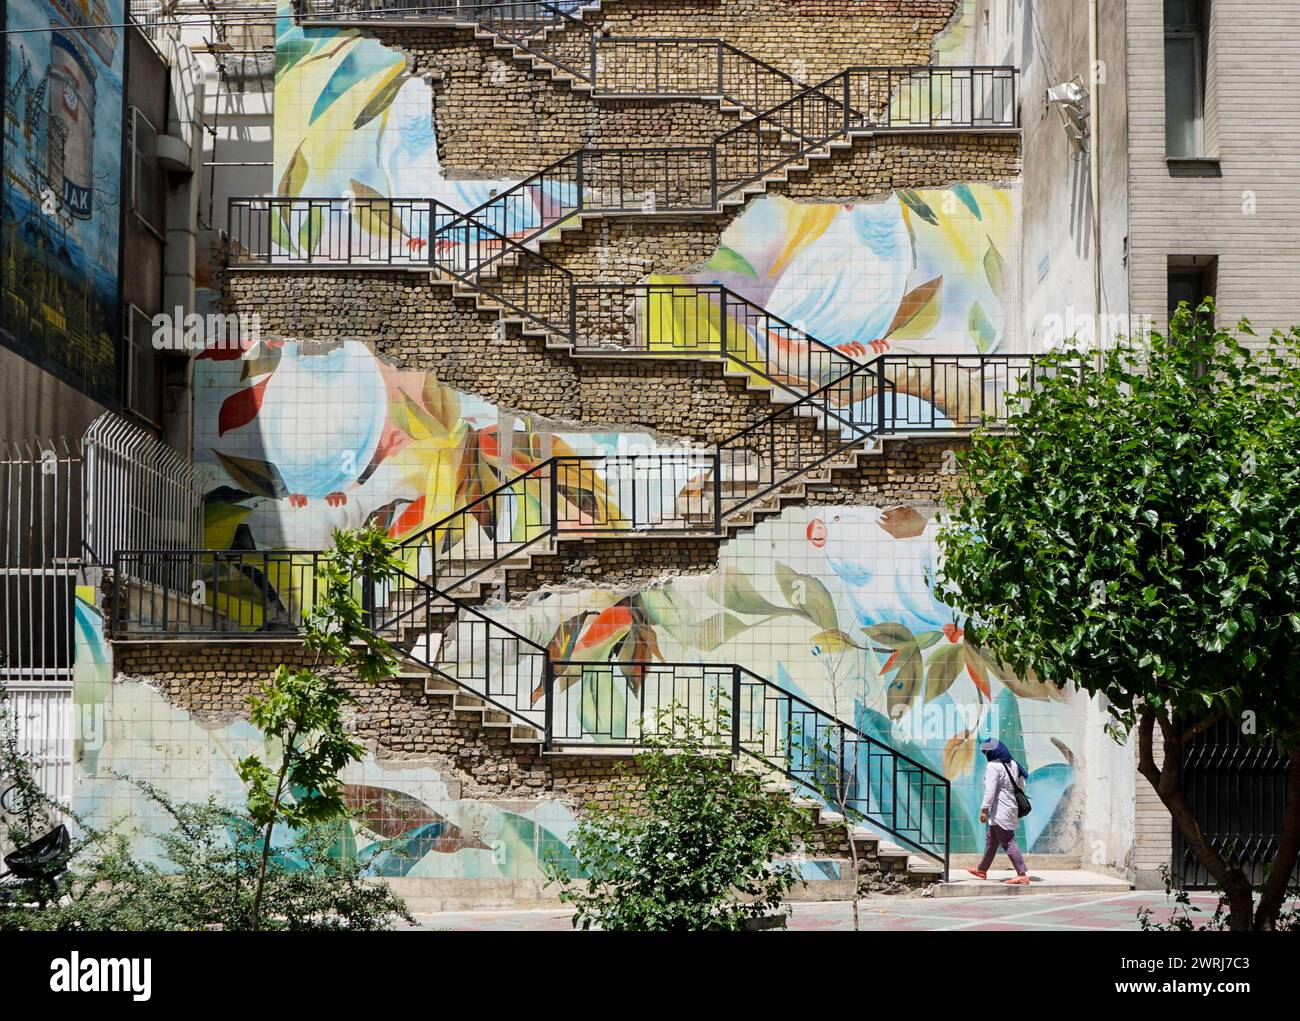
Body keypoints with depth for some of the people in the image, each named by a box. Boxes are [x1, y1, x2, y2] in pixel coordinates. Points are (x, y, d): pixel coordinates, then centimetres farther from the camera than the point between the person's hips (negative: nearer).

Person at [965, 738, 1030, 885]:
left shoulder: (993, 766, -17)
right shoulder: (1013, 764, 9)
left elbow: (990, 790, -22)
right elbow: (1021, 785, 16)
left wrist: (984, 809, -20)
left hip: (1000, 811, -10)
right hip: (1011, 809, 10)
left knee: (1008, 843, -7)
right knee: (991, 841, 21)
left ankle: (1022, 875, -9)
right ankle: (982, 870, 33)